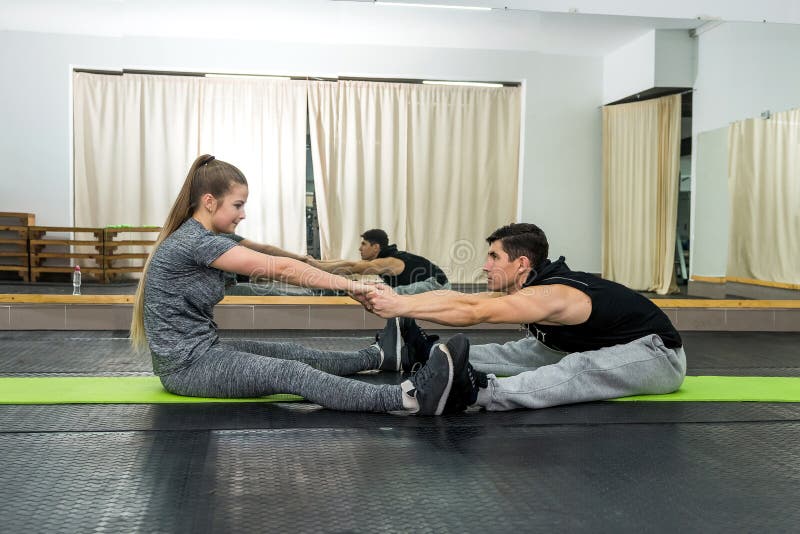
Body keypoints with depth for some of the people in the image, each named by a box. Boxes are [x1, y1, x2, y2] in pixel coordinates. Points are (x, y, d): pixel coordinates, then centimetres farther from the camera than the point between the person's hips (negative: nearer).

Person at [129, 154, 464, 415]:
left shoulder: (195, 237, 12)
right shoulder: (197, 241, -19)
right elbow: (280, 269, -19)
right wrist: (351, 285, -16)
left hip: (201, 350, 10)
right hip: (186, 366, -9)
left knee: (291, 354, 13)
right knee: (292, 374, -22)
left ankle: (379, 357, 28)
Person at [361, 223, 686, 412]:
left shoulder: (550, 295, -27)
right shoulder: (529, 288, 1)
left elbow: (473, 314, -37)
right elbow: (457, 298, -6)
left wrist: (402, 306, -38)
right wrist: (396, 299, -14)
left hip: (658, 355, -10)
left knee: (582, 368, -37)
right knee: (520, 353, 5)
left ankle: (480, 391, -56)